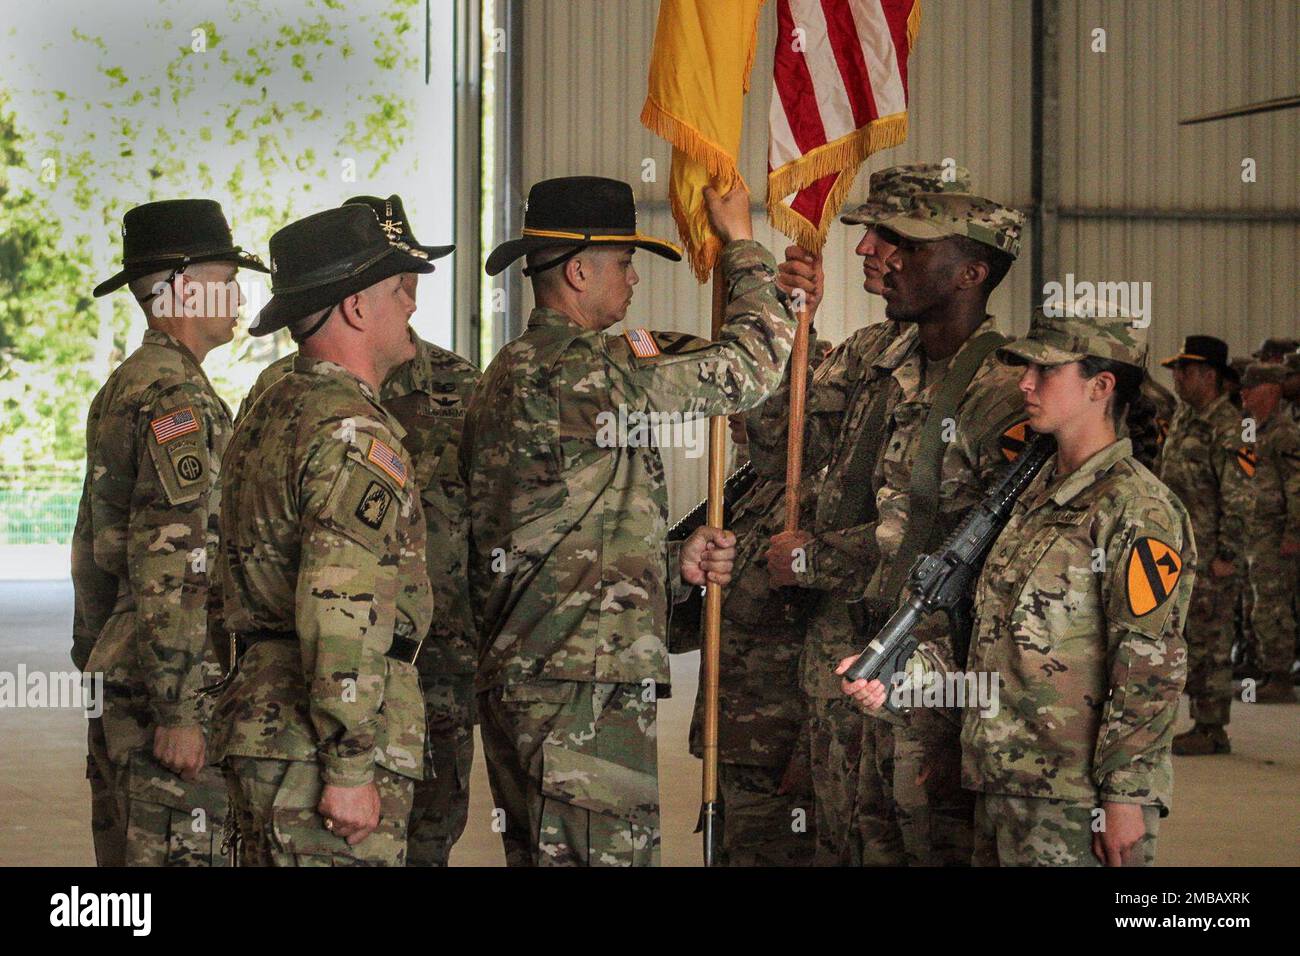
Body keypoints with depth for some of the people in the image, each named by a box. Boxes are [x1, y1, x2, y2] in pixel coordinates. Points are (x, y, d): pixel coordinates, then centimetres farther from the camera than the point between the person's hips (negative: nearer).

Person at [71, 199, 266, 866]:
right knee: (177, 855, -8)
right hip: (171, 681, -10)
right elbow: (167, 564, -22)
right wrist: (177, 711, -23)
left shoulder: (119, 391, 16)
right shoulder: (177, 400, -16)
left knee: (124, 851, 13)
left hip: (114, 677, 10)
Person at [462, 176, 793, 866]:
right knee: (605, 856, -10)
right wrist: (741, 243, 8)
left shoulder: (510, 376, 19)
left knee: (544, 858, 12)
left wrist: (675, 565, 11)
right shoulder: (580, 370, -13)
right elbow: (750, 366, -6)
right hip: (579, 689, -11)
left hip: (521, 685, 11)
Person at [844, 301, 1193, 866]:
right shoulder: (1039, 495, 16)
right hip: (1002, 788, 9)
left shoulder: (1137, 509, -11)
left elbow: (1152, 668, -16)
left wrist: (1125, 797, -19)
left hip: (1079, 801, -9)